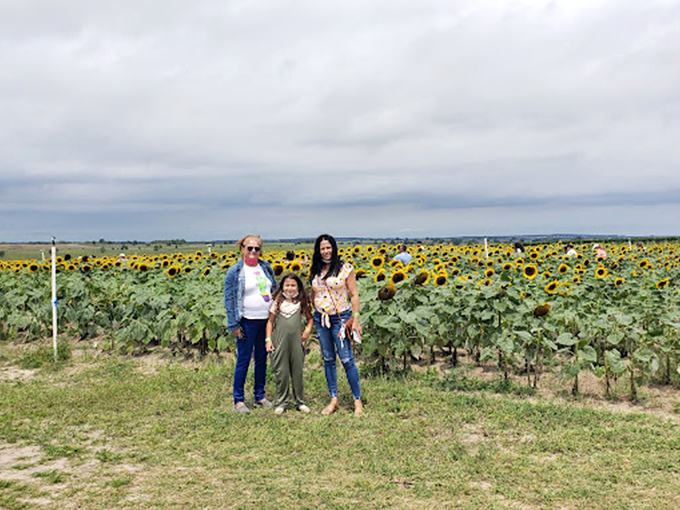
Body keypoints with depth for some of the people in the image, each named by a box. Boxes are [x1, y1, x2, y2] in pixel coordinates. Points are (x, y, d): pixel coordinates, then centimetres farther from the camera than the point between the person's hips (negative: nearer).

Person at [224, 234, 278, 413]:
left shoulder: (266, 267, 9)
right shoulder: (235, 271, -5)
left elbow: (275, 290, 17)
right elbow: (229, 299, -5)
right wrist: (233, 325, -11)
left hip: (267, 320, 5)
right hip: (247, 322, -5)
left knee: (262, 359, 13)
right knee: (243, 360, 0)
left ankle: (260, 396, 25)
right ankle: (238, 400, 11)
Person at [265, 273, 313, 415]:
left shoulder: (302, 302, 6)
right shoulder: (277, 301, 4)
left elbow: (310, 318, 16)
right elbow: (270, 321, 6)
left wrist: (308, 329, -3)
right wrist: (268, 339, 0)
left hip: (296, 340, 1)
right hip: (280, 341, -1)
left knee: (297, 371, 7)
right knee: (281, 372, 4)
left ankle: (300, 402, 18)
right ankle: (281, 403, 15)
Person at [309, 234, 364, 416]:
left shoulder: (345, 268, -4)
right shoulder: (315, 271, 10)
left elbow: (354, 295, -5)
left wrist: (355, 319, -11)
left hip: (340, 318, -5)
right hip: (320, 319, 5)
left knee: (347, 359, -7)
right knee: (328, 360, 10)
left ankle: (358, 400, 3)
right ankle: (333, 400, 18)